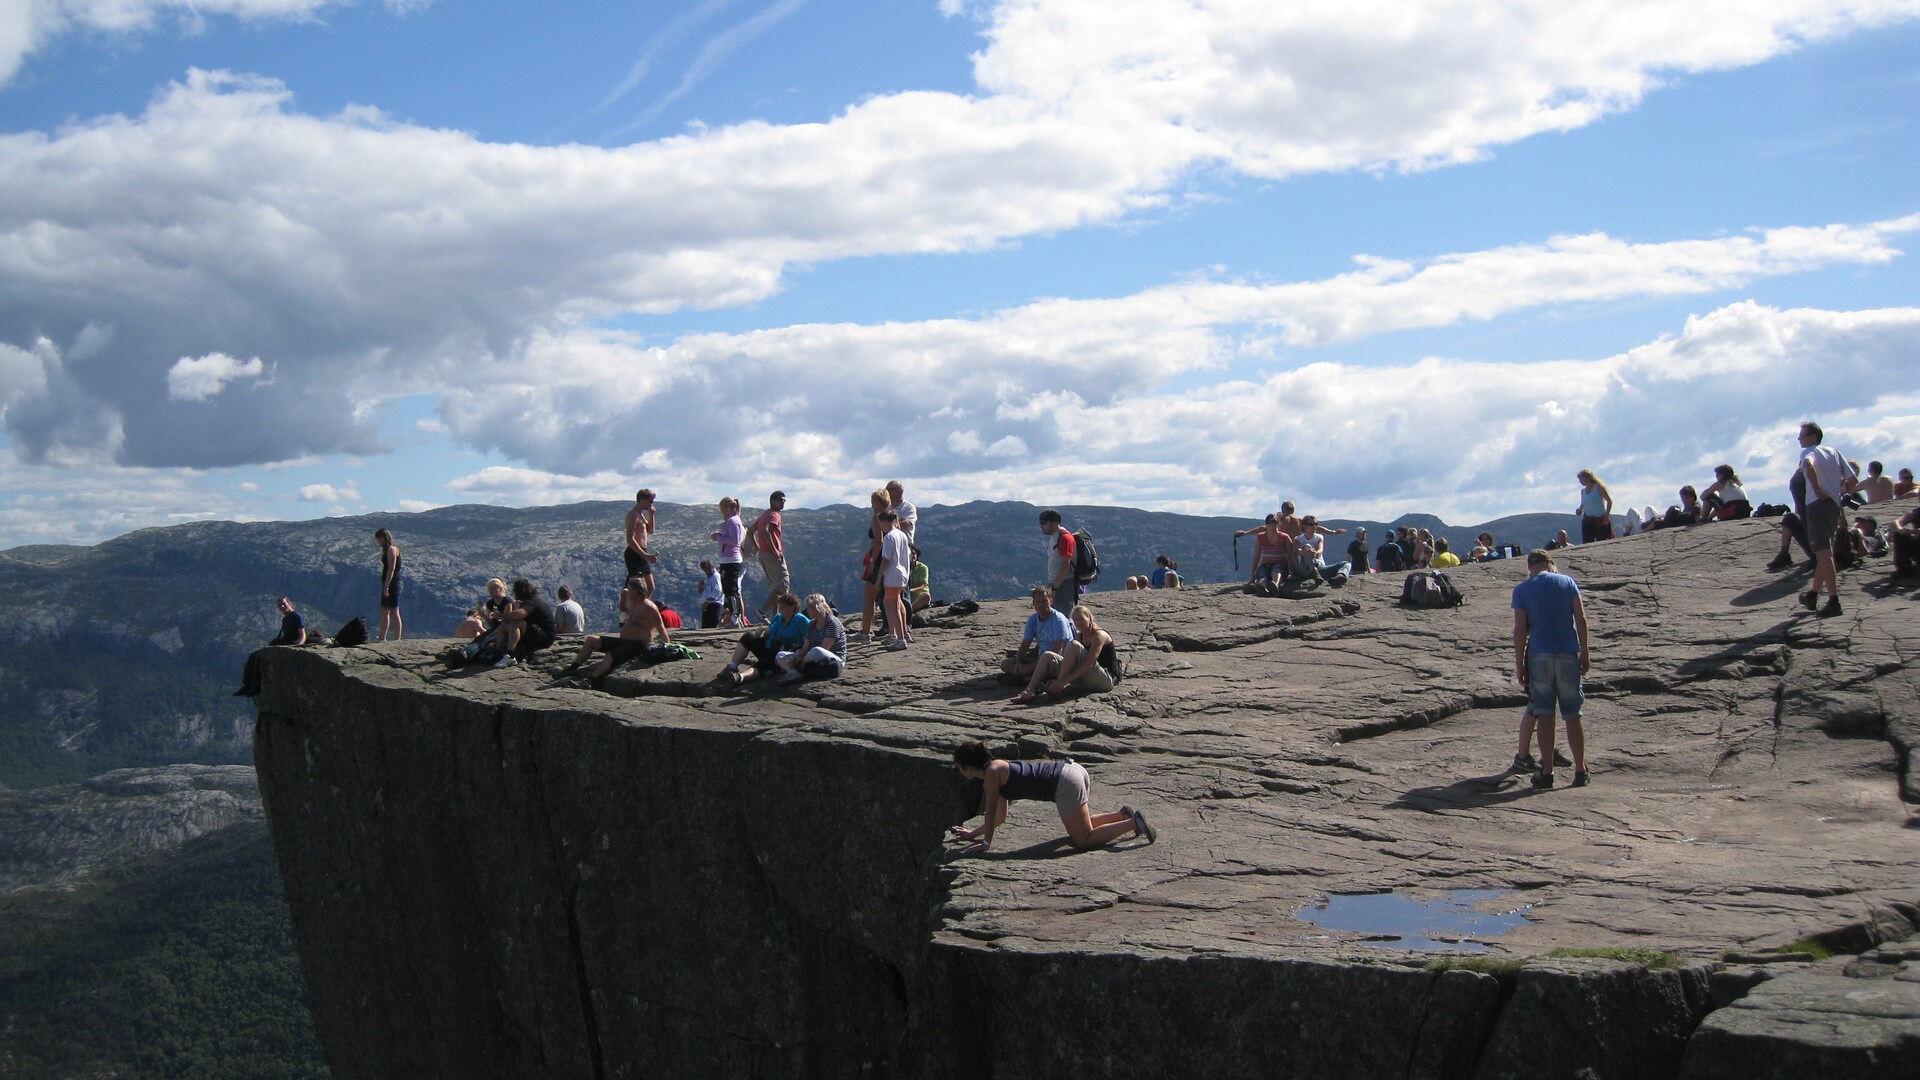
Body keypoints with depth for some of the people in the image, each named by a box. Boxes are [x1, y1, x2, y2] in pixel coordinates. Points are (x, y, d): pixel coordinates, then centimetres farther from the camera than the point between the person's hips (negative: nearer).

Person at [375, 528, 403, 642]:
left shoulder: (391, 549, -12)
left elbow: (391, 569, -20)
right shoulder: (387, 550, 17)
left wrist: (386, 586, -23)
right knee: (384, 611, 15)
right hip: (388, 584, 10)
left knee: (394, 612, -9)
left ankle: (397, 639, -9)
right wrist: (385, 586, 16)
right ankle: (382, 638, 21)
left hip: (392, 584, -10)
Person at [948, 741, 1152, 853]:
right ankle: (1123, 815, 16)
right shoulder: (999, 769, 22)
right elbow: (1000, 817, 27)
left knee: (1084, 840, -4)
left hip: (1065, 783, -10)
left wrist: (986, 842, 0)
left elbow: (991, 811, -6)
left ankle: (1134, 823, -11)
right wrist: (973, 833, 30)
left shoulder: (992, 772, -5)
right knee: (1077, 829, 27)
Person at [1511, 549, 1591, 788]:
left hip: (1539, 655, -1)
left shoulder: (1522, 590, 2)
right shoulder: (1567, 582, 7)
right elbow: (1581, 619, 2)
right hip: (1568, 654, 1)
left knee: (1544, 714, 3)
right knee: (1573, 715, 6)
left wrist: (1519, 665, -1)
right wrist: (1584, 652, 8)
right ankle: (1580, 771, 6)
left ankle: (1547, 772, 1)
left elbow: (1520, 630, -4)